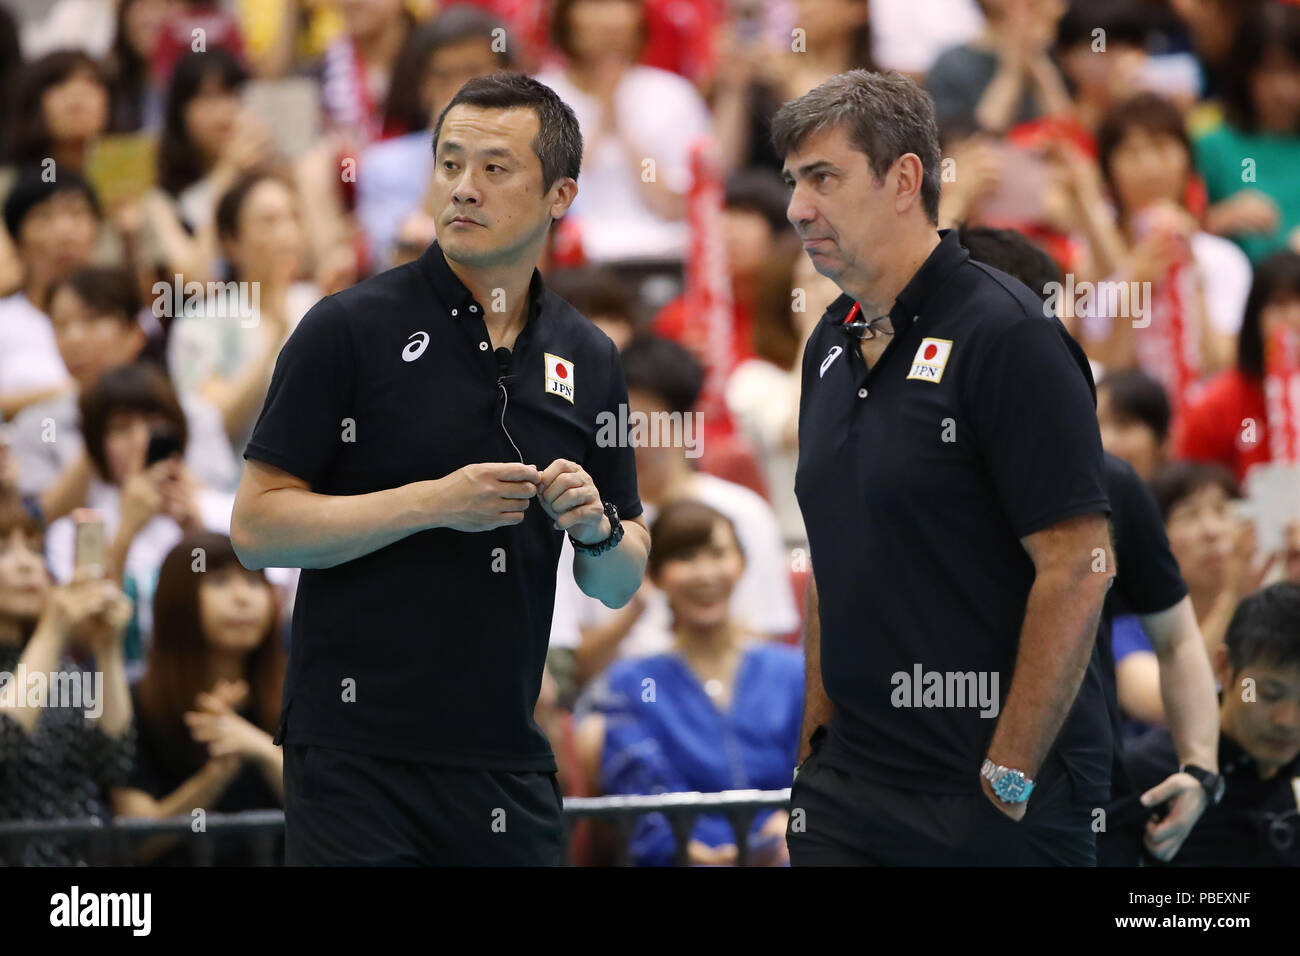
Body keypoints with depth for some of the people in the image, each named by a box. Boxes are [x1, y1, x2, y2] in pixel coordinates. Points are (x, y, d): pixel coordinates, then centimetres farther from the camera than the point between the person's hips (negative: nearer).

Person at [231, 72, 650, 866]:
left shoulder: (588, 359, 10)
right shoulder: (352, 329, -4)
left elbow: (619, 584, 15)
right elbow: (258, 527, -9)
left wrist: (596, 528, -8)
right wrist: (434, 503, -17)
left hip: (510, 765, 4)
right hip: (358, 761, -4)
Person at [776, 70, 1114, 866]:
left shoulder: (1007, 336, -12)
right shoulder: (831, 346, 12)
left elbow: (1078, 569, -17)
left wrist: (1010, 778, -17)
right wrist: (817, 736, 12)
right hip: (849, 785, 7)